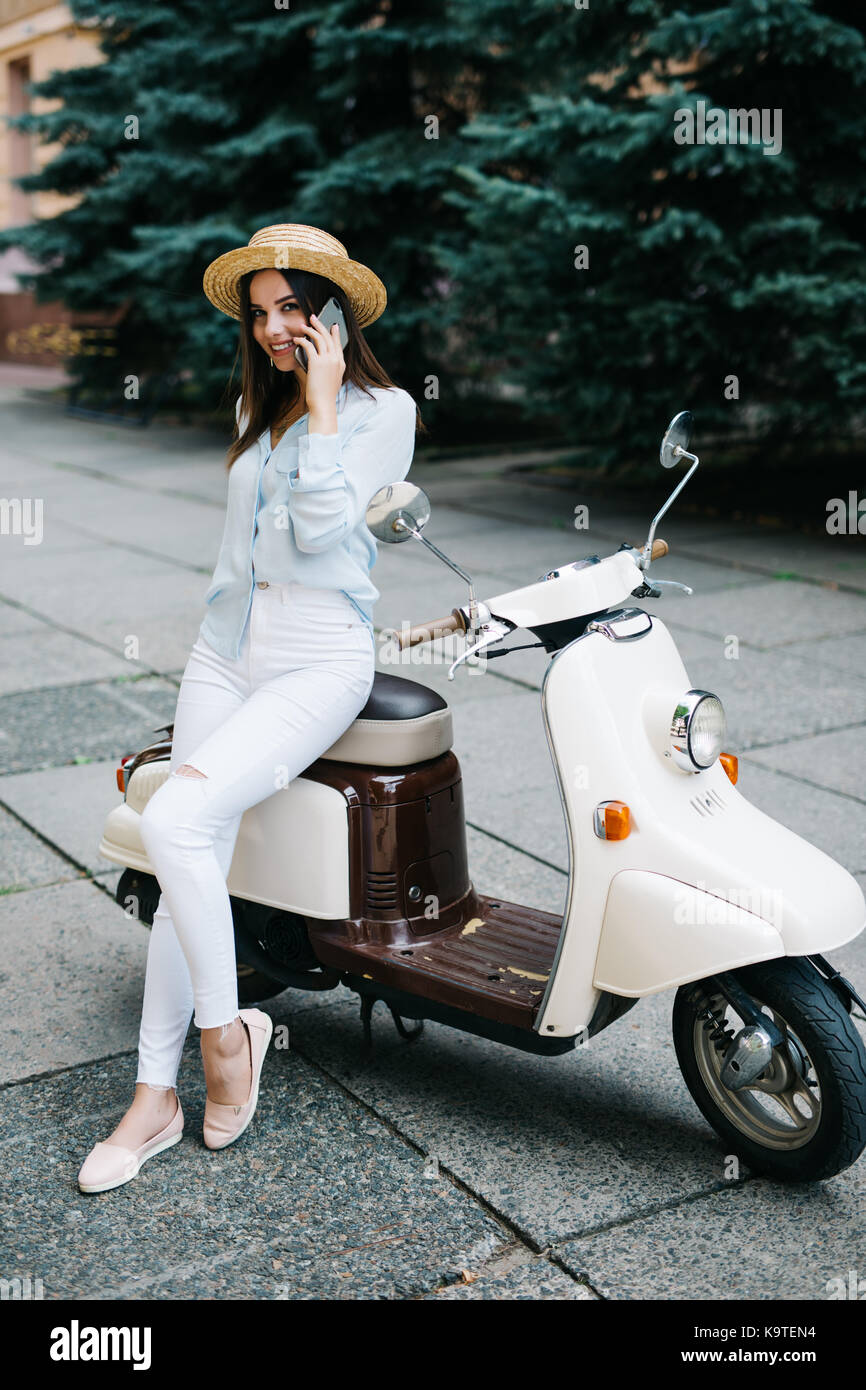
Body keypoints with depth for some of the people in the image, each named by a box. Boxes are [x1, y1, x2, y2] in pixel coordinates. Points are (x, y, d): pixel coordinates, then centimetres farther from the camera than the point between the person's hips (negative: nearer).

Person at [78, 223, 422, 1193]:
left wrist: (323, 407, -13)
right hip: (224, 651, 6)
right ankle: (156, 1095, 5)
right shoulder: (256, 405, 17)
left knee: (174, 823, -25)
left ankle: (226, 1027, -4)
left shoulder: (383, 409, -3)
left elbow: (321, 528, -14)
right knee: (195, 867, -3)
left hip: (319, 664, -6)